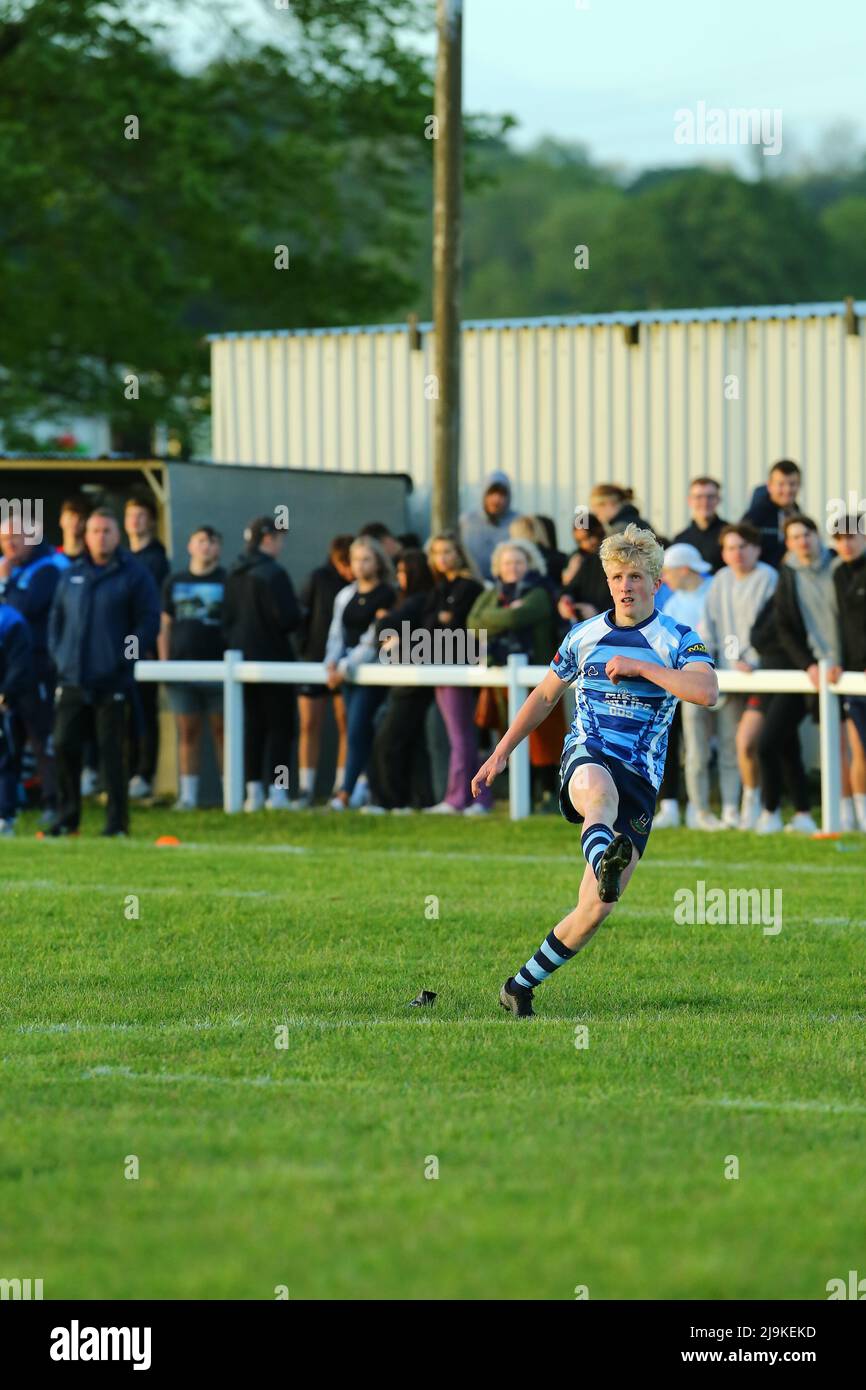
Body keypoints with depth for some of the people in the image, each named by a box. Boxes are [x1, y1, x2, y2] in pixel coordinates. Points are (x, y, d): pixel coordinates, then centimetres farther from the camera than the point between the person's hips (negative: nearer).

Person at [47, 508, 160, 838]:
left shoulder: (135, 575, -1)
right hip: (72, 680, 5)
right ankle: (67, 818, 13)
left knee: (111, 751, -3)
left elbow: (148, 623, -5)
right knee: (64, 746, 3)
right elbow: (56, 618, 20)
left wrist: (126, 657, -12)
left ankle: (117, 821, 3)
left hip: (113, 683, -5)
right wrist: (57, 654, 6)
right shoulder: (71, 576, 14)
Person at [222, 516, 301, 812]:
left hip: (242, 658, 7)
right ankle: (276, 790, -4)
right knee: (279, 725, 1)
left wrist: (233, 644, 17)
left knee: (252, 725, 10)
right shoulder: (272, 574, -16)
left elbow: (227, 618, 11)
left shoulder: (235, 574, 8)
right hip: (273, 659, -7)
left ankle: (253, 790, 8)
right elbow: (289, 618, -18)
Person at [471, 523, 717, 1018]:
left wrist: (638, 666, -18)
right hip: (587, 756, 0)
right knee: (600, 790, -42)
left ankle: (522, 984, 10)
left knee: (597, 909, -6)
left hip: (641, 778, 0)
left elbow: (707, 691, -17)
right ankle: (605, 863, -74)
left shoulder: (677, 640, 3)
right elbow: (545, 696, 27)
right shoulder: (585, 636, 12)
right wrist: (502, 752, 22)